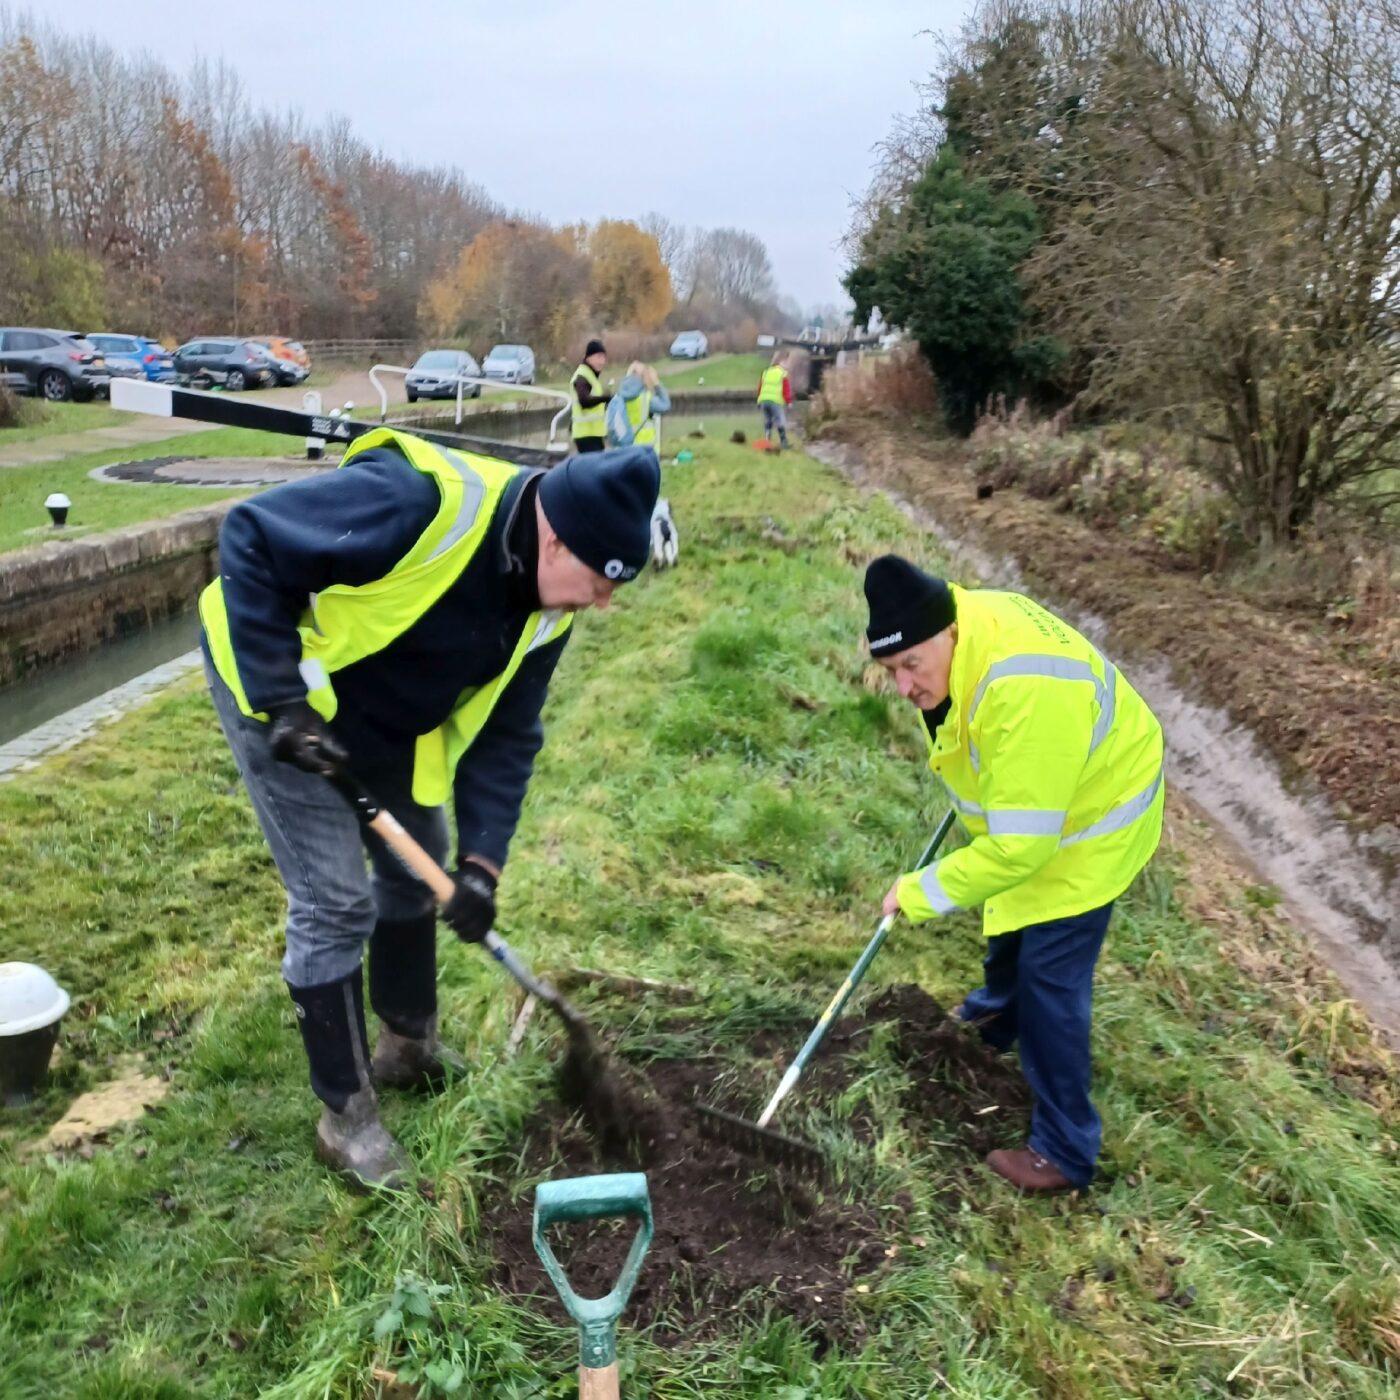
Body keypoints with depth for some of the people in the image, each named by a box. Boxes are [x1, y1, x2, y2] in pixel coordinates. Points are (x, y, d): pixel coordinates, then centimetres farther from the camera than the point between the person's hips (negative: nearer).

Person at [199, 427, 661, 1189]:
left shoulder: (546, 603, -12)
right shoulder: (422, 501, -37)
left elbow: (507, 733, -6)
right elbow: (251, 539, -30)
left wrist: (482, 859, -15)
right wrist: (282, 699, -31)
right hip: (279, 687, -8)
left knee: (416, 869, 16)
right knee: (335, 900, -6)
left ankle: (409, 1045, 39)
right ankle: (345, 1114, 12)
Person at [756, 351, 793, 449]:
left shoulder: (765, 372, 18)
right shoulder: (784, 374, 1)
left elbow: (759, 388, 21)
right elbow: (787, 390, -3)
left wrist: (759, 400, 28)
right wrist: (789, 401, 5)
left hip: (763, 400, 5)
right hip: (776, 401, -5)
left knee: (767, 422, 18)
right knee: (781, 422, 1)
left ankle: (767, 440, 11)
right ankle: (784, 442, -1)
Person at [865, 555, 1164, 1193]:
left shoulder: (1025, 694, -45)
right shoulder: (962, 618, -18)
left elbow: (1021, 846, -39)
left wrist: (921, 891, -30)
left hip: (1089, 817, -9)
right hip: (1028, 803, 9)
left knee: (1050, 975, -5)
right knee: (1009, 923, 30)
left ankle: (1064, 1151, 11)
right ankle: (997, 1016, 60)